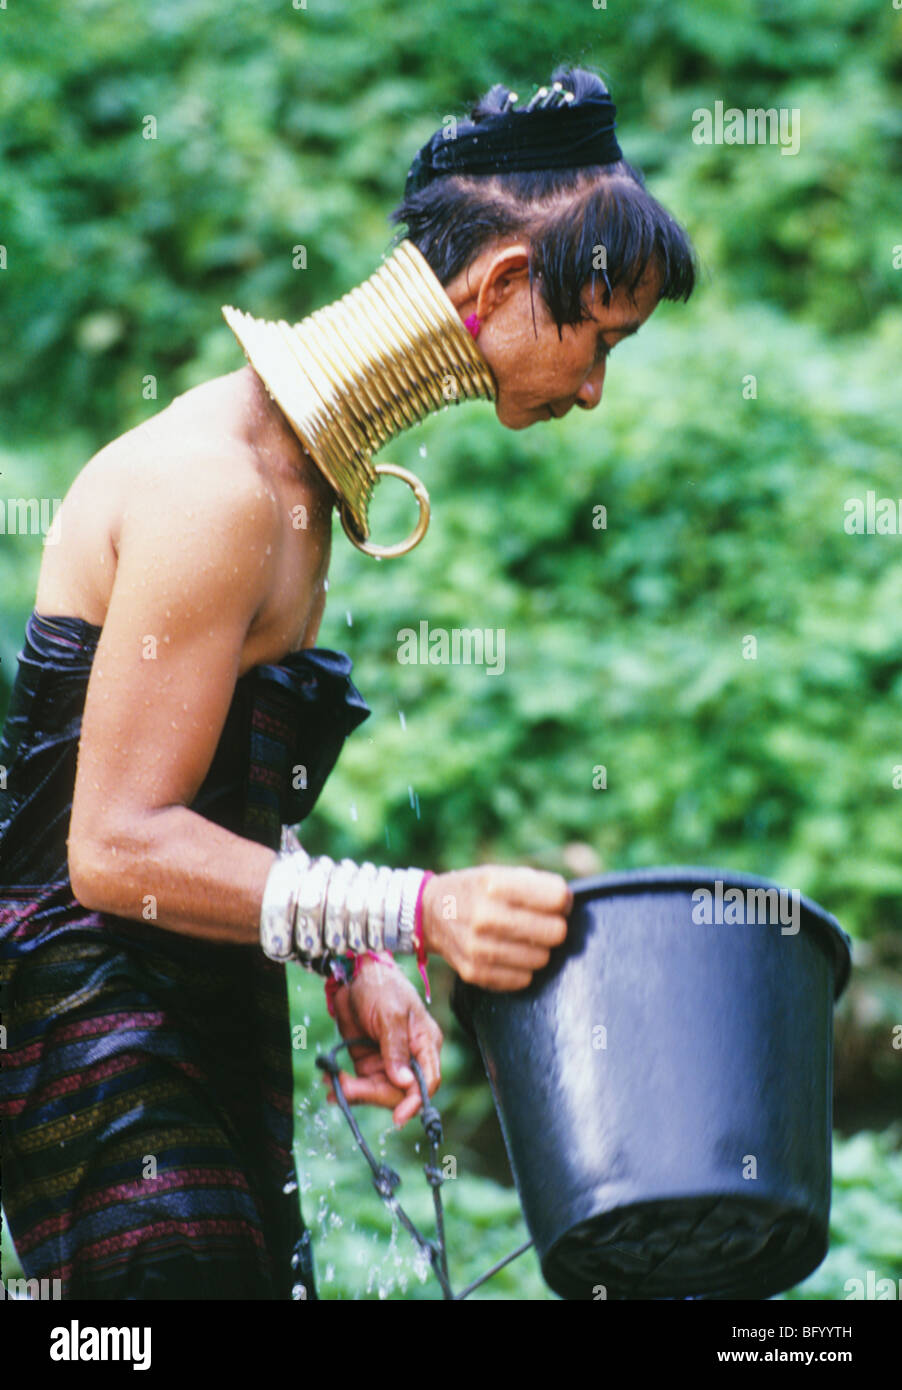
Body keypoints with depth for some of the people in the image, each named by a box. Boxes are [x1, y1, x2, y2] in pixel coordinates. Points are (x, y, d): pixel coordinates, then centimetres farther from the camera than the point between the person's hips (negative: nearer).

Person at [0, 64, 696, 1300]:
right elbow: (120, 848, -23)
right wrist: (416, 911, -29)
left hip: (203, 1020, 10)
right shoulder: (219, 487, -20)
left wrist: (350, 962, 3)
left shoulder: (300, 467, 11)